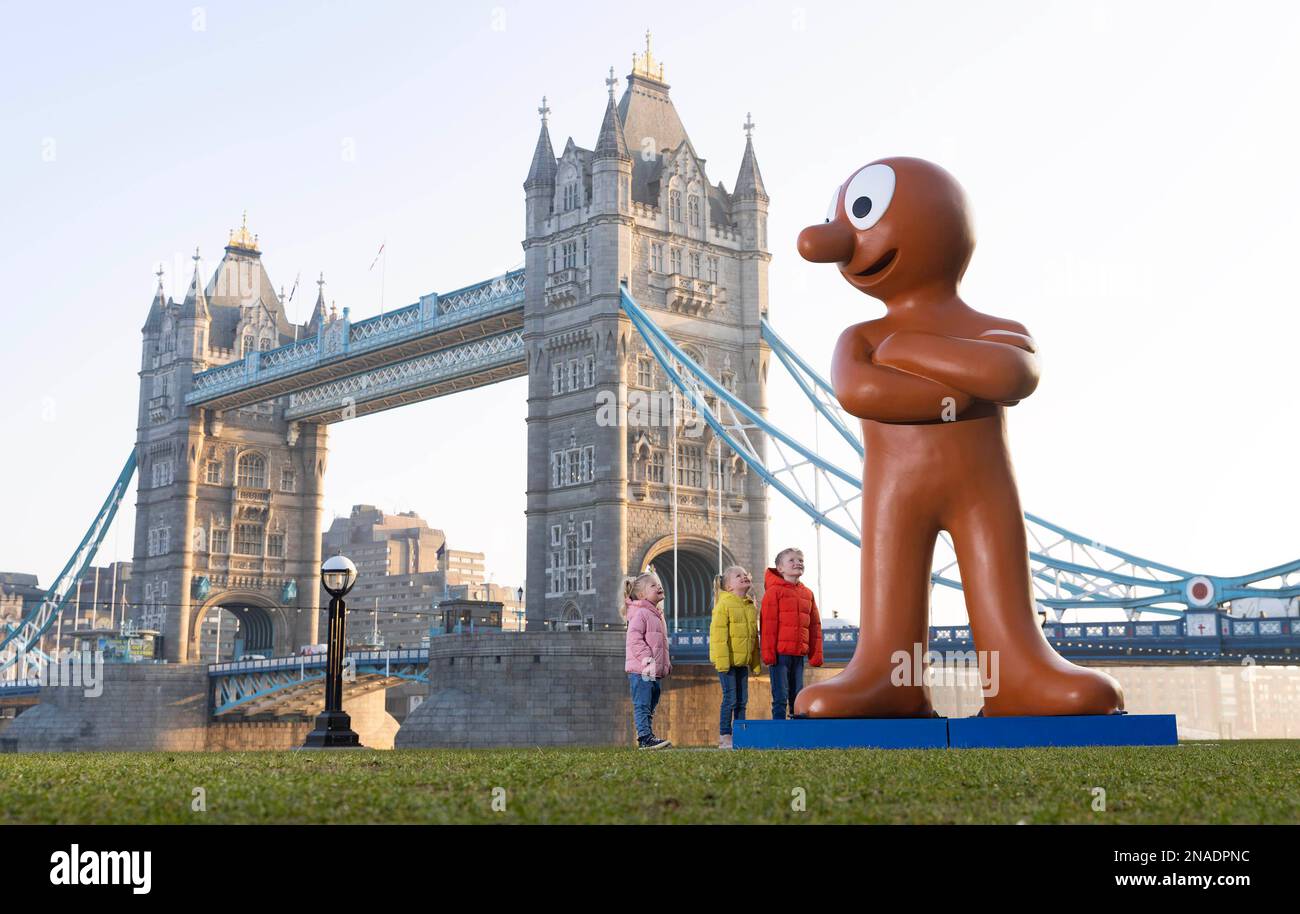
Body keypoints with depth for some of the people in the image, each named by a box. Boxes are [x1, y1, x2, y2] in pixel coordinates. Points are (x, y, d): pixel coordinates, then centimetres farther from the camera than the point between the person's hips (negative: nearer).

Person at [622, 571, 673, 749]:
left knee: (650, 707, 13)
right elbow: (634, 639, -20)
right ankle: (645, 738, -10)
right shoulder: (640, 613, -11)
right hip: (641, 670, -10)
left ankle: (647, 738, 18)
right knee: (643, 705, -9)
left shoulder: (657, 614, 20)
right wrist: (647, 659, -23)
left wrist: (667, 663, 21)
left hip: (654, 671, 10)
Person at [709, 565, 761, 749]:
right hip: (727, 661, -7)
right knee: (730, 699, -5)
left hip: (743, 661, 7)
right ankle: (724, 737, 3)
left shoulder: (751, 607, 13)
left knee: (742, 700, 9)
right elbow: (718, 633, -14)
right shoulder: (724, 604, -9)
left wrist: (756, 663, 14)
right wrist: (722, 660, -20)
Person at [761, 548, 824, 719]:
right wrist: (768, 653, -14)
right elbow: (768, 624, -9)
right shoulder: (774, 591, -4)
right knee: (780, 697, -4)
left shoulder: (807, 593, 14)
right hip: (780, 653, -6)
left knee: (797, 697, 11)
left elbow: (815, 626, 15)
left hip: (799, 654, 6)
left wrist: (816, 653, 10)